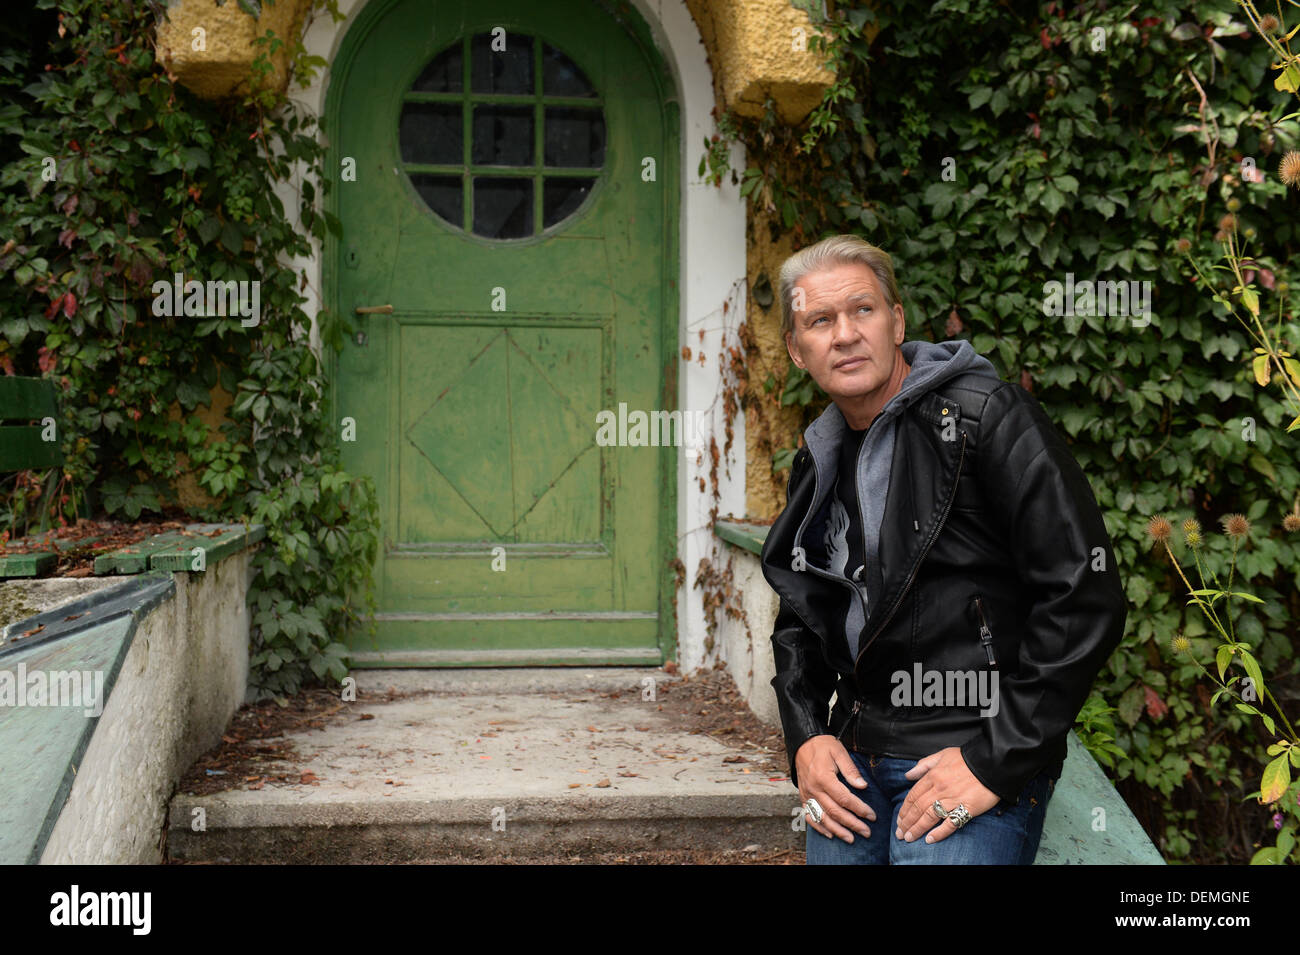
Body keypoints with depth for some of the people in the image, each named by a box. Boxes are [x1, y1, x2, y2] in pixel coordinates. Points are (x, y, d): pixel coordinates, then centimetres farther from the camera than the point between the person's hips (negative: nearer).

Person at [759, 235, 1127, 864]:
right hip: (852, 760, 6)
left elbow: (1085, 600, -17)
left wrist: (998, 761, -17)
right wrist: (804, 738, 4)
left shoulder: (988, 417, -12)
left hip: (973, 760, -6)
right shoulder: (818, 462, 9)